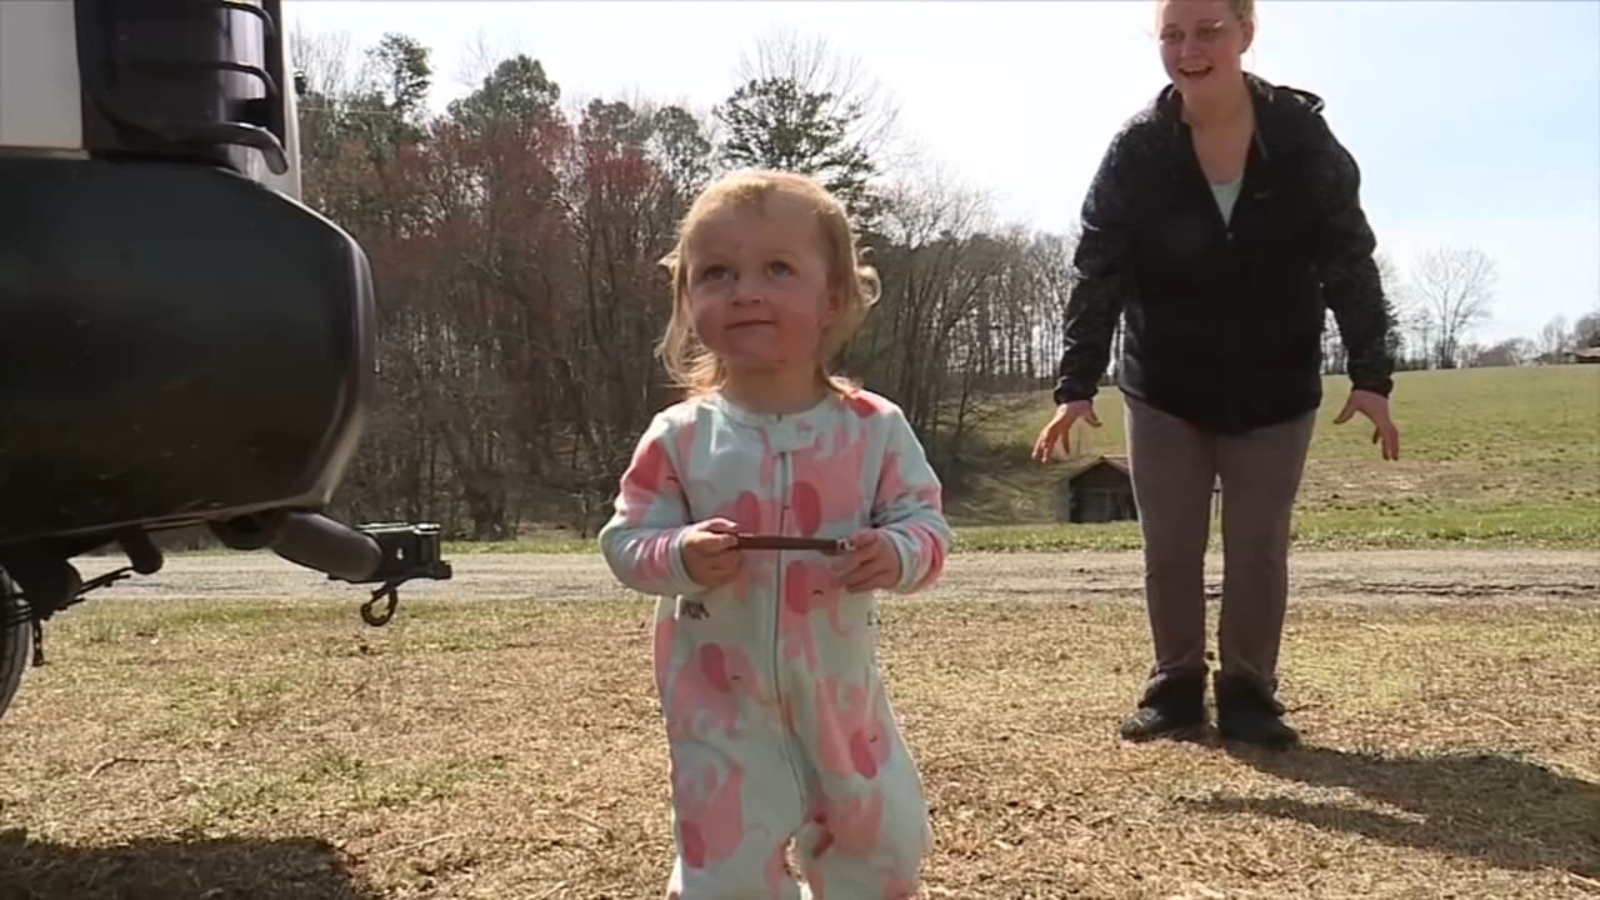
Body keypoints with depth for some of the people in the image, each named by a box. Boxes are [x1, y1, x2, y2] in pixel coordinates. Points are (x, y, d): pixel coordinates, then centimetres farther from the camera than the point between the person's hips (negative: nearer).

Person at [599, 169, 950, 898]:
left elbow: (926, 519, -5)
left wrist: (899, 554, -27)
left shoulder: (875, 429, -9)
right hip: (722, 701, -2)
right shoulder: (680, 438, -10)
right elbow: (625, 539, -6)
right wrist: (679, 554, -27)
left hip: (838, 689, 3)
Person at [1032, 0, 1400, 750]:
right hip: (1164, 387, 0)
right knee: (1169, 548, 4)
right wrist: (1076, 386, -23)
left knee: (1259, 548, 4)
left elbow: (1350, 261, -9)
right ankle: (1175, 688, 20)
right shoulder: (1137, 150, -13)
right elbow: (1098, 274, -14)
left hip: (1275, 387, 0)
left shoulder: (1303, 137, -13)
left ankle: (1248, 694, 18)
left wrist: (1370, 375, -18)